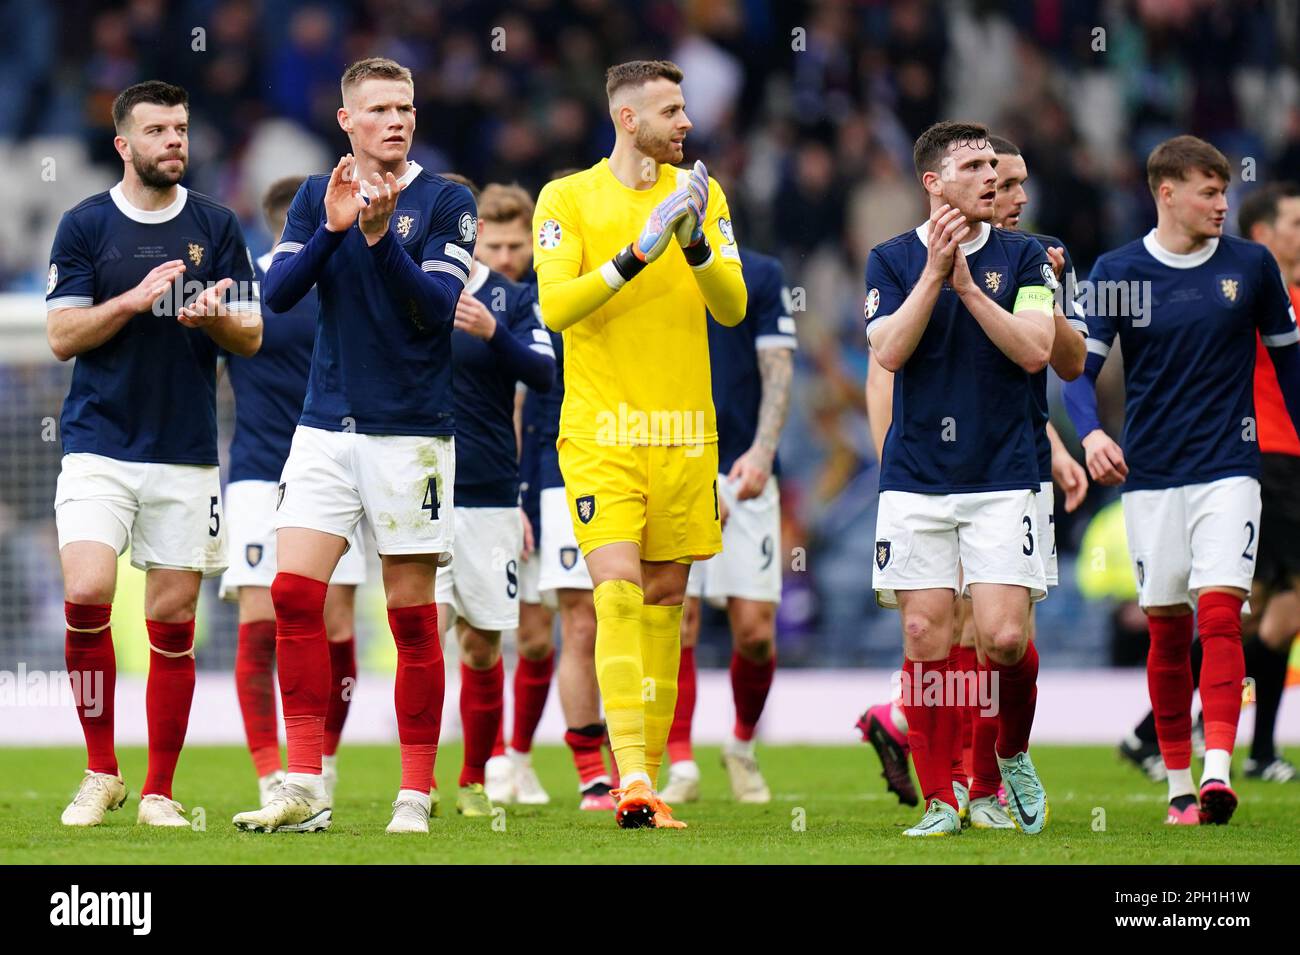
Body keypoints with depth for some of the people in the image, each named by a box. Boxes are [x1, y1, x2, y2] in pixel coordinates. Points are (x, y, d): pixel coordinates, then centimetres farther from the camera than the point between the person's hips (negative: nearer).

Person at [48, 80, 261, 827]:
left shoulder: (216, 227, 7)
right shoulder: (85, 226, 3)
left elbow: (251, 337, 8)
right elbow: (63, 336, -1)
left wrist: (214, 318, -14)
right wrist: (135, 299, -16)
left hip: (187, 455, 2)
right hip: (100, 448, -2)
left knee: (173, 623, 1)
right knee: (87, 596, -17)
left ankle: (160, 792, 10)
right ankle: (101, 773, -2)